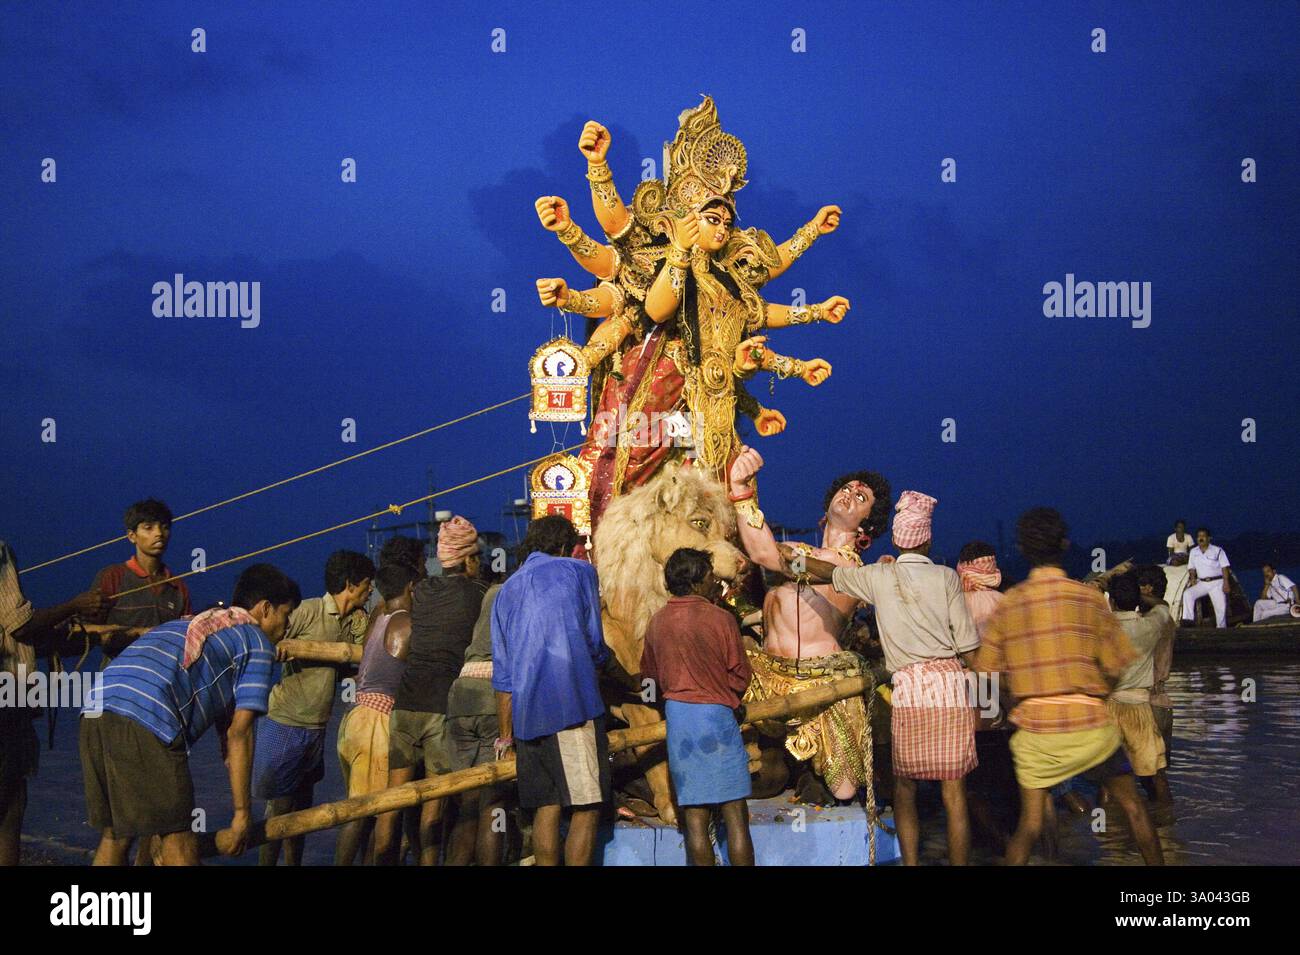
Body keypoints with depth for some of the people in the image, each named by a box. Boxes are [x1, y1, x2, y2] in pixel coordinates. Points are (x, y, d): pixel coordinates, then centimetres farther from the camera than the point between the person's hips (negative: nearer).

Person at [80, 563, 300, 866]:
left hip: (95, 713, 8)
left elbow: (226, 732, 39)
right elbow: (239, 734, 6)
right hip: (145, 726, -8)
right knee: (179, 843, 1)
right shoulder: (257, 641, 12)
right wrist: (242, 811, 11)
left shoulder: (194, 624, 36)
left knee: (113, 838, 18)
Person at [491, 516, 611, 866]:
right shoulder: (578, 571, 6)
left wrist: (507, 734, 23)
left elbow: (502, 675, 18)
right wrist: (602, 659, 29)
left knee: (546, 807, 10)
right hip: (574, 705, -5)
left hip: (526, 716, 6)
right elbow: (594, 641, 6)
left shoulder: (507, 591, 20)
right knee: (586, 808, -3)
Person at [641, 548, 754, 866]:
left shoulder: (657, 622, 5)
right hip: (717, 716, -4)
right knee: (735, 814, 0)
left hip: (676, 717, 4)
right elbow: (741, 675, -2)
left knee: (695, 816, 5)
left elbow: (649, 673, 17)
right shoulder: (720, 618, -8)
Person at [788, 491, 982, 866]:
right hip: (950, 681, -1)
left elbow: (829, 573, 26)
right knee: (954, 793, -1)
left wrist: (795, 557, 44)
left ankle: (911, 863, 7)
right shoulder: (945, 577, 2)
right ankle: (959, 863, 0)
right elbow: (968, 648, 0)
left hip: (907, 688, 1)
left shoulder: (878, 577, 7)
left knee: (904, 787, 11)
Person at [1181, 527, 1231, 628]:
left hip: (1217, 583, -3)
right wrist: (1193, 578, -3)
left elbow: (1224, 568, -4)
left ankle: (1221, 628, 7)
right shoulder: (1193, 552, 12)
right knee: (1187, 594, -21)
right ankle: (1188, 619, -25)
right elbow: (1192, 568, 17)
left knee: (1220, 607, -7)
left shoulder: (1217, 550, -1)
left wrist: (1226, 583, -13)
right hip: (1201, 583, 3)